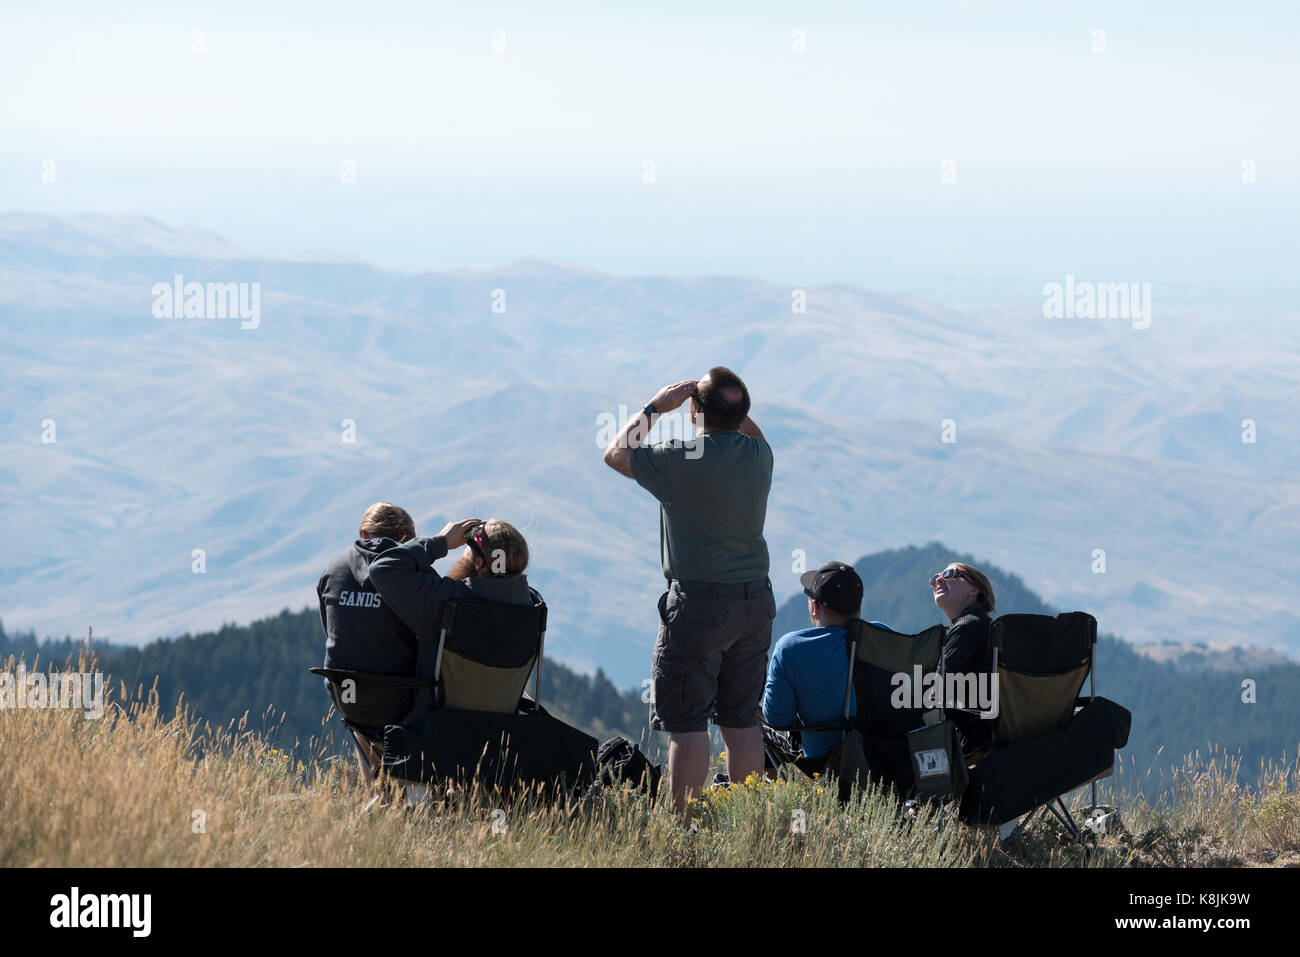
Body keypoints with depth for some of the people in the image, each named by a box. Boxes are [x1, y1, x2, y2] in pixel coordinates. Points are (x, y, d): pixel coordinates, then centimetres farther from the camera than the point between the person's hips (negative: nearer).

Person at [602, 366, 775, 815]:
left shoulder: (682, 461, -16)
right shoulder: (759, 455, 1)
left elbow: (615, 454, 1)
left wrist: (655, 407, 7)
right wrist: (734, 405, 16)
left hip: (699, 601, -6)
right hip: (755, 600, 6)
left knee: (687, 724, -3)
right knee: (742, 719, 12)